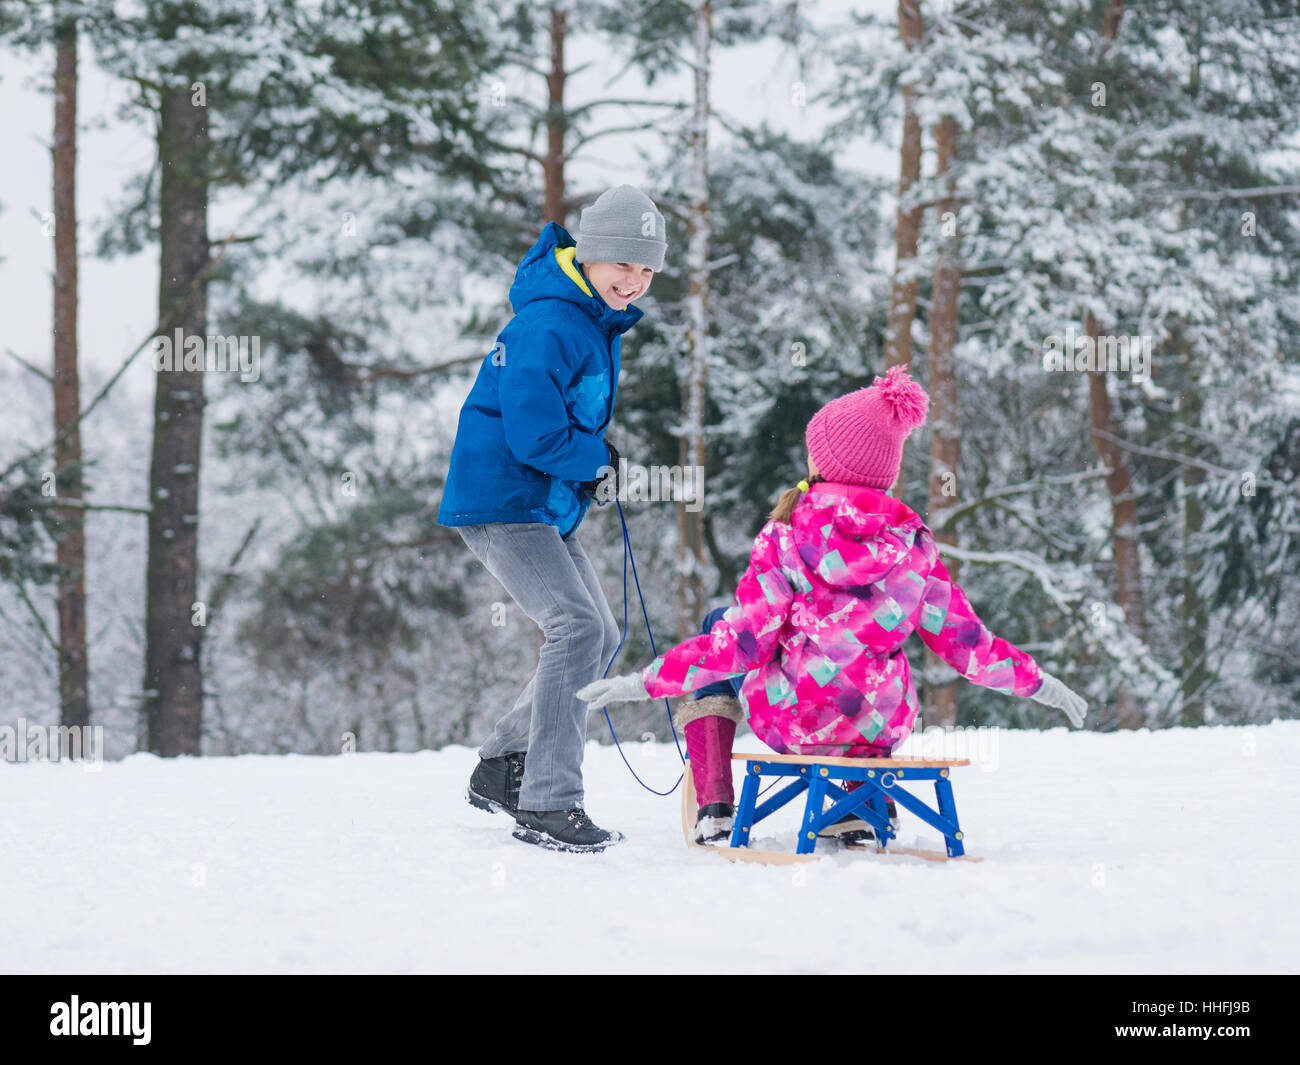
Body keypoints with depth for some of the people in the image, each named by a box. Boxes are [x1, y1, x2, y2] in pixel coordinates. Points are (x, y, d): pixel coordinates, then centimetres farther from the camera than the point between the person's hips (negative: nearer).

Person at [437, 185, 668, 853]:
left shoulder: (600, 322, 11)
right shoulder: (549, 326, -21)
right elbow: (534, 434, -26)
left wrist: (591, 466, 6)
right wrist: (599, 458, -8)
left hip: (547, 507, 10)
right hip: (500, 500, -10)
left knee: (598, 636, 13)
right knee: (576, 627, -22)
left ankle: (501, 770, 23)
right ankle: (547, 805, -22)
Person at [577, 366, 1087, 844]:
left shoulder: (786, 537, -14)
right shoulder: (912, 540, -5)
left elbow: (741, 643, -16)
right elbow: (963, 641, -3)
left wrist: (645, 682, -9)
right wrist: (1038, 683, 12)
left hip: (793, 722, -3)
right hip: (882, 727, 4)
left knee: (718, 625, 26)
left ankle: (715, 807, 18)